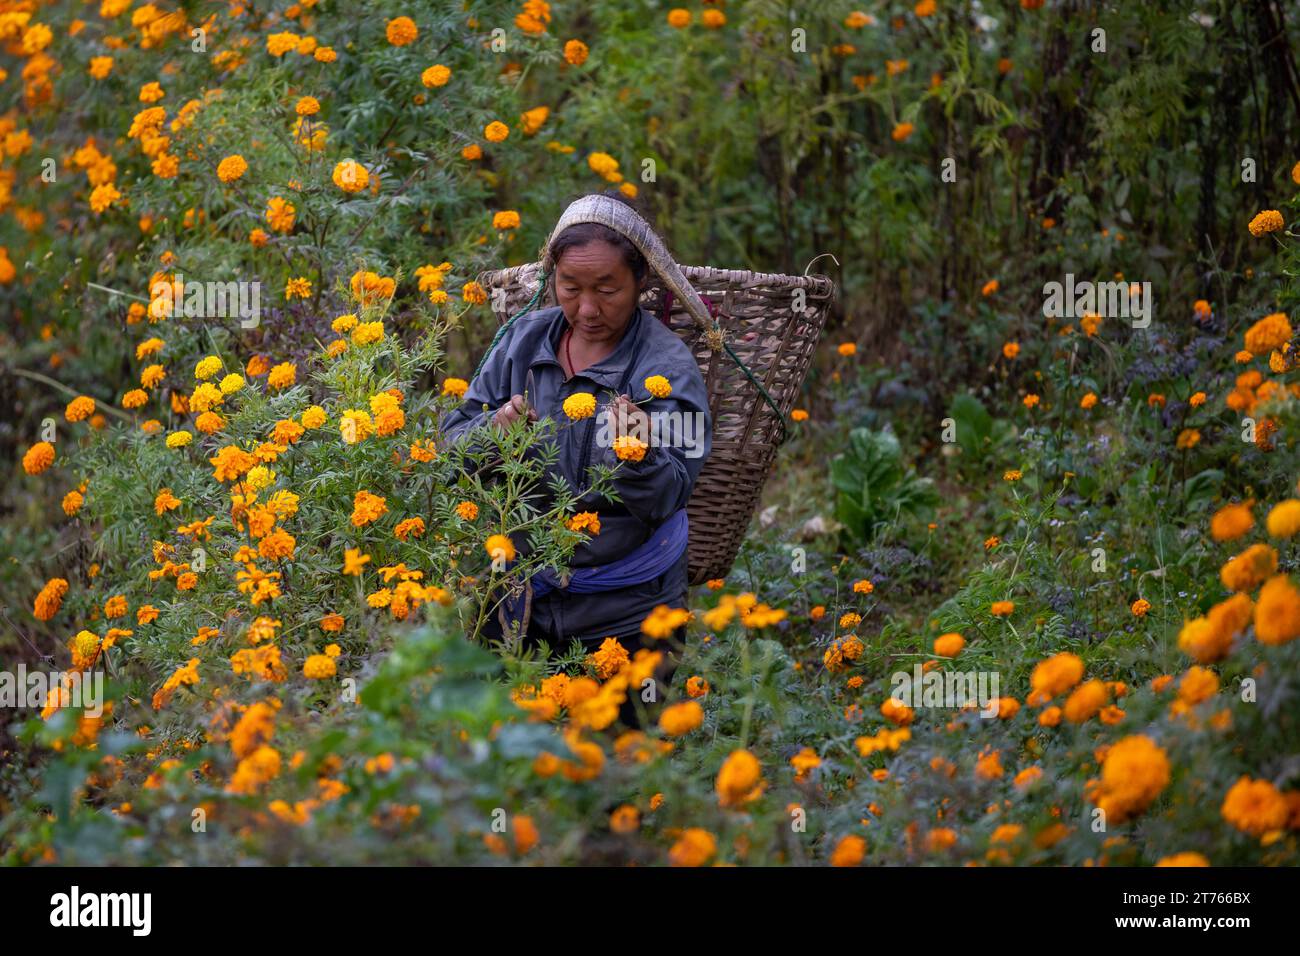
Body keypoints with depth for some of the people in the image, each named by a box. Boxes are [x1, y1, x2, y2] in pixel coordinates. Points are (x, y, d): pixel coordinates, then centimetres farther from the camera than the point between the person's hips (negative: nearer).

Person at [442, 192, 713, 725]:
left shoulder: (668, 368, -14)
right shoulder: (523, 341, -1)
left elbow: (668, 498, -23)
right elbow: (452, 447, -1)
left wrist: (638, 457, -44)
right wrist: (493, 431, -22)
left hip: (624, 616, -4)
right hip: (520, 598, 4)